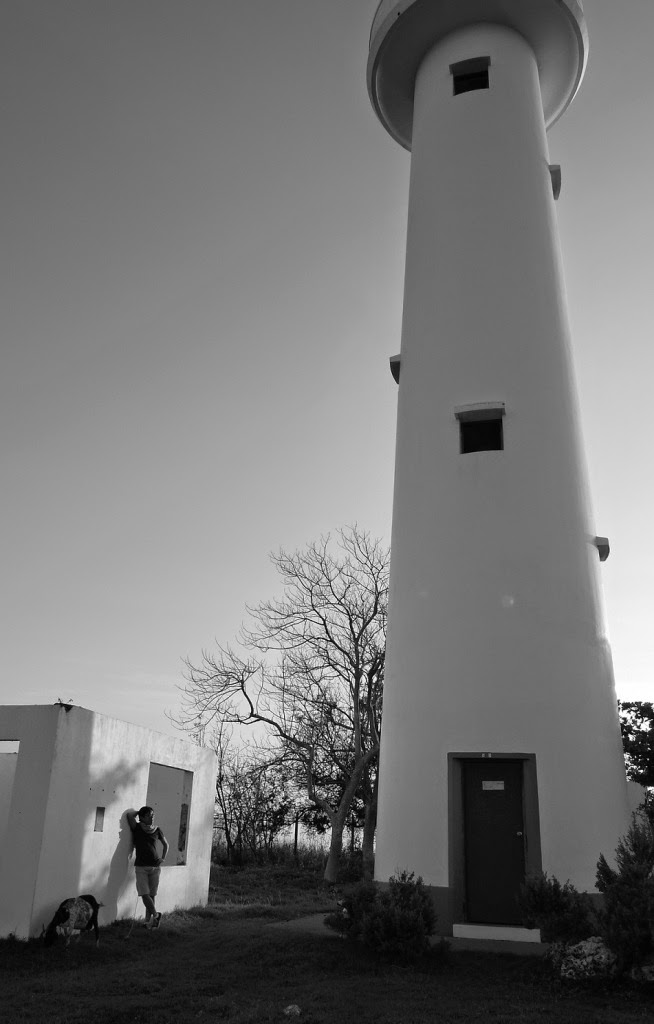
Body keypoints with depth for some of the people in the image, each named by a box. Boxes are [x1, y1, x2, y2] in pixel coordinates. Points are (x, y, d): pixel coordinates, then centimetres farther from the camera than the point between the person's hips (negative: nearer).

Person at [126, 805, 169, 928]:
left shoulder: (157, 830, 7)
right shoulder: (137, 828, 0)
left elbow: (165, 844, 22)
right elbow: (129, 815, -16)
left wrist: (163, 858, 11)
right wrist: (139, 812, 1)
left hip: (155, 867, 2)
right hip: (141, 867, -2)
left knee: (152, 895, 4)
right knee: (144, 894, -10)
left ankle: (148, 921, 15)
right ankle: (155, 915, 7)